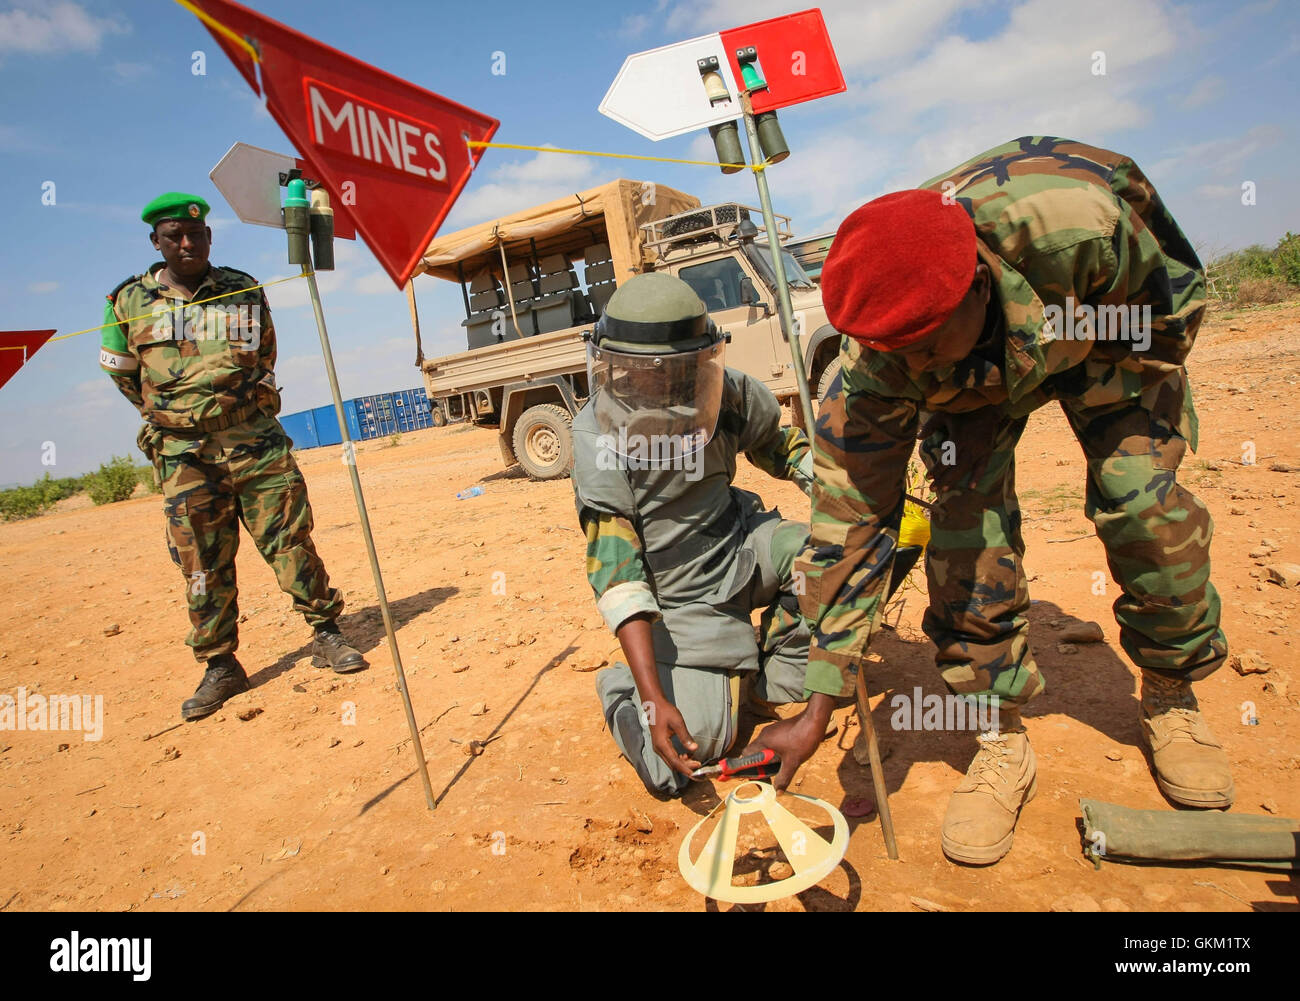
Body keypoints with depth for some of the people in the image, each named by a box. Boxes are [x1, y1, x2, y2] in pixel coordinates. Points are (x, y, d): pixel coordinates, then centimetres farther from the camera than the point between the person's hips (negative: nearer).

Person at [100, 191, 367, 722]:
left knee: (292, 543, -1)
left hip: (258, 443, 0)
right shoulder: (130, 301, 4)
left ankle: (326, 634, 11)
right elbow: (121, 372, 18)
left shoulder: (246, 292, 5)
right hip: (185, 457, 1)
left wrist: (243, 408, 13)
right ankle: (220, 667, 15)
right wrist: (173, 415, 17)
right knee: (204, 566, 4)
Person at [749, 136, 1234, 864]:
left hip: (1109, 338, 0)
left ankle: (1173, 701, 14)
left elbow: (1169, 291, -18)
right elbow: (850, 516, -32)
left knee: (1146, 505, -13)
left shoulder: (1073, 219, -43)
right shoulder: (880, 356, -36)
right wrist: (819, 707, -31)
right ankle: (1003, 741, -1)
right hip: (976, 378, 0)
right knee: (968, 525, -18)